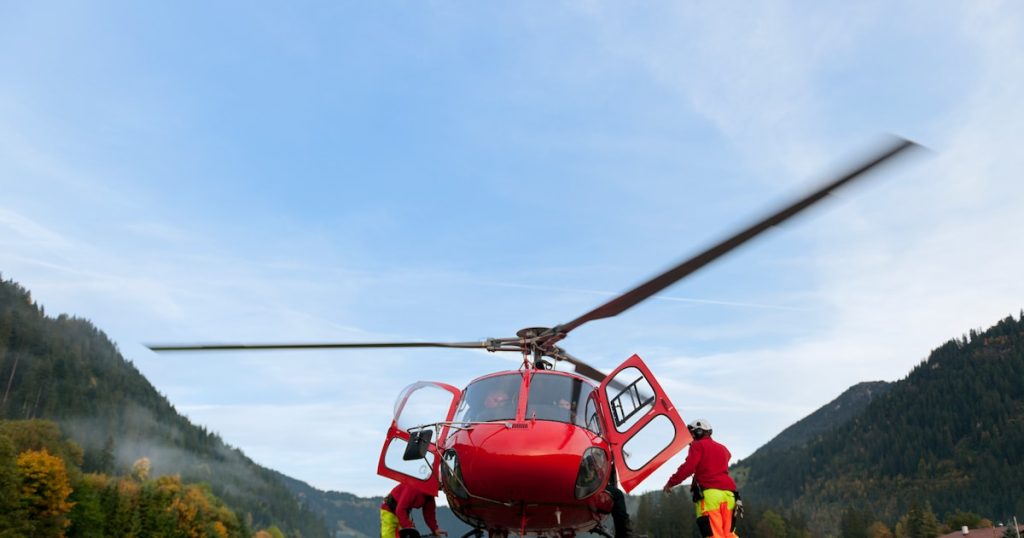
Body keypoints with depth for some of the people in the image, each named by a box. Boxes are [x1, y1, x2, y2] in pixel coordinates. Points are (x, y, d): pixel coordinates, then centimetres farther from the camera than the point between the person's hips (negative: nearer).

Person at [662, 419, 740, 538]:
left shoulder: (698, 445, 4)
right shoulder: (722, 448, 25)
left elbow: (688, 467, -7)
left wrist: (671, 482, 0)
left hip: (709, 493, -6)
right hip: (728, 492, 7)